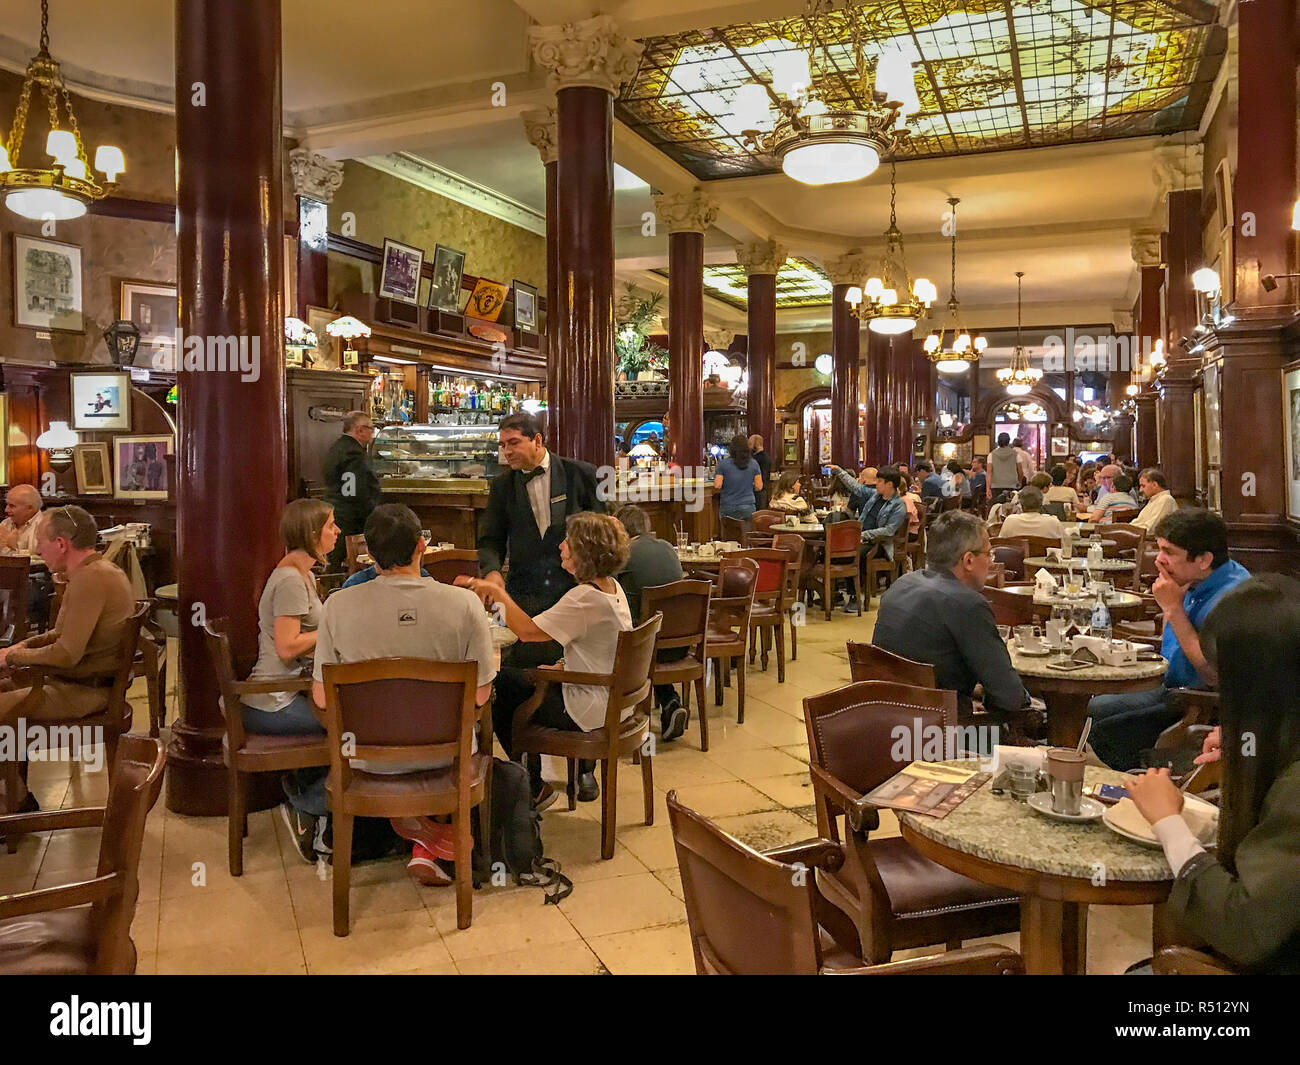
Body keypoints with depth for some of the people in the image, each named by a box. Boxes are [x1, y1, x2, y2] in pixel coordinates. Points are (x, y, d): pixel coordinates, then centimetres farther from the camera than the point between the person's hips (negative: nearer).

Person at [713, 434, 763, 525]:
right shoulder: (753, 464, 0)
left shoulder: (723, 463, -6)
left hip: (728, 508, -1)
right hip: (748, 507, 1)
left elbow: (717, 486, -9)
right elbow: (759, 487, 1)